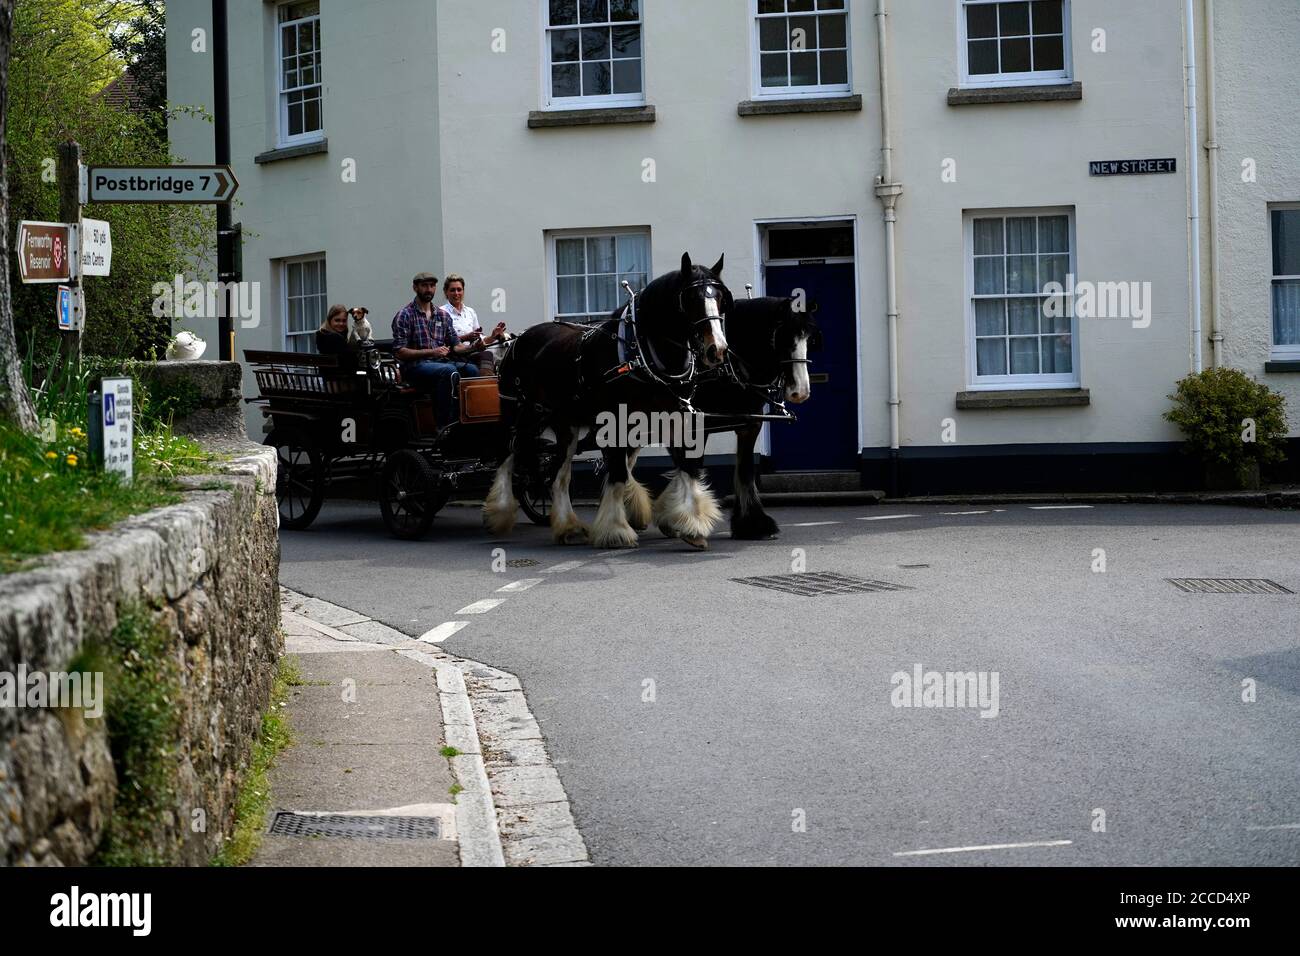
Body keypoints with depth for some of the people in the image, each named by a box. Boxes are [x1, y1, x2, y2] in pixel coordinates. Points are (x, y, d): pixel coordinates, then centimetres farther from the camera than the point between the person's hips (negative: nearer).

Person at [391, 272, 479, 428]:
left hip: (441, 362, 6)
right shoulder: (405, 316, 0)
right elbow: (399, 352, -8)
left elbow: (455, 346, 15)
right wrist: (432, 352, -17)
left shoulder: (443, 315, 18)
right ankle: (445, 425, -34)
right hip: (415, 367, -6)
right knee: (449, 371, -35)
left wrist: (473, 346, -7)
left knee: (471, 369, -24)